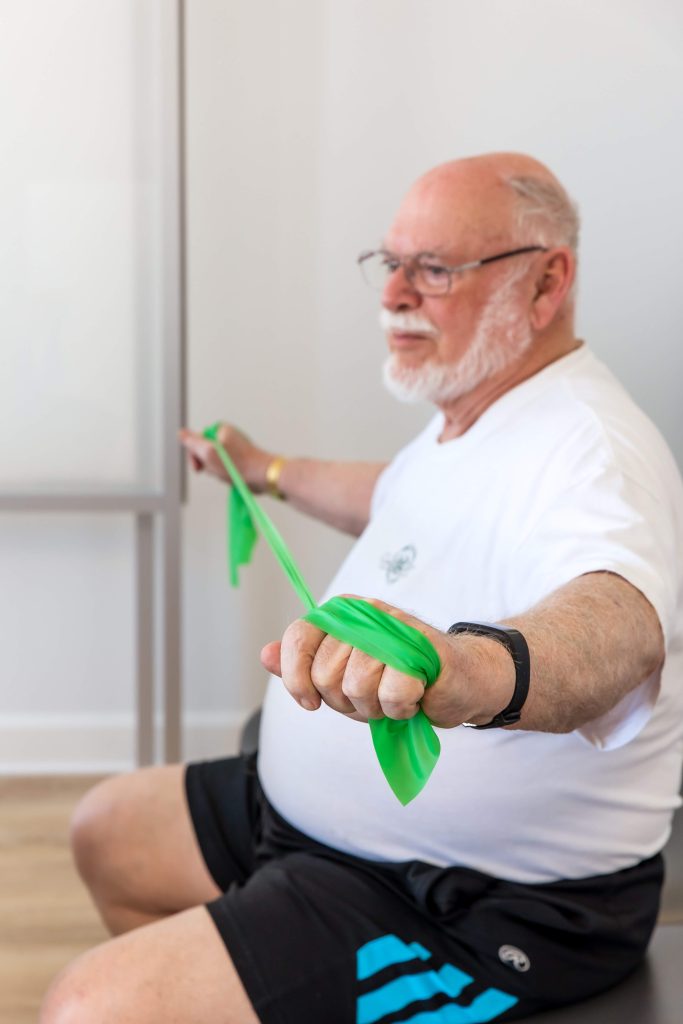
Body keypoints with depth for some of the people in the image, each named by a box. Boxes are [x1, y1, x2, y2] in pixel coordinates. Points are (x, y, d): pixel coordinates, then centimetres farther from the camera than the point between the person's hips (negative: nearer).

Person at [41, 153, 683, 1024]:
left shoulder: (586, 449, -26)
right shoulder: (468, 419, 8)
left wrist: (479, 668, -70)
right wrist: (270, 472, 43)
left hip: (482, 912, -10)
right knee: (107, 829, 23)